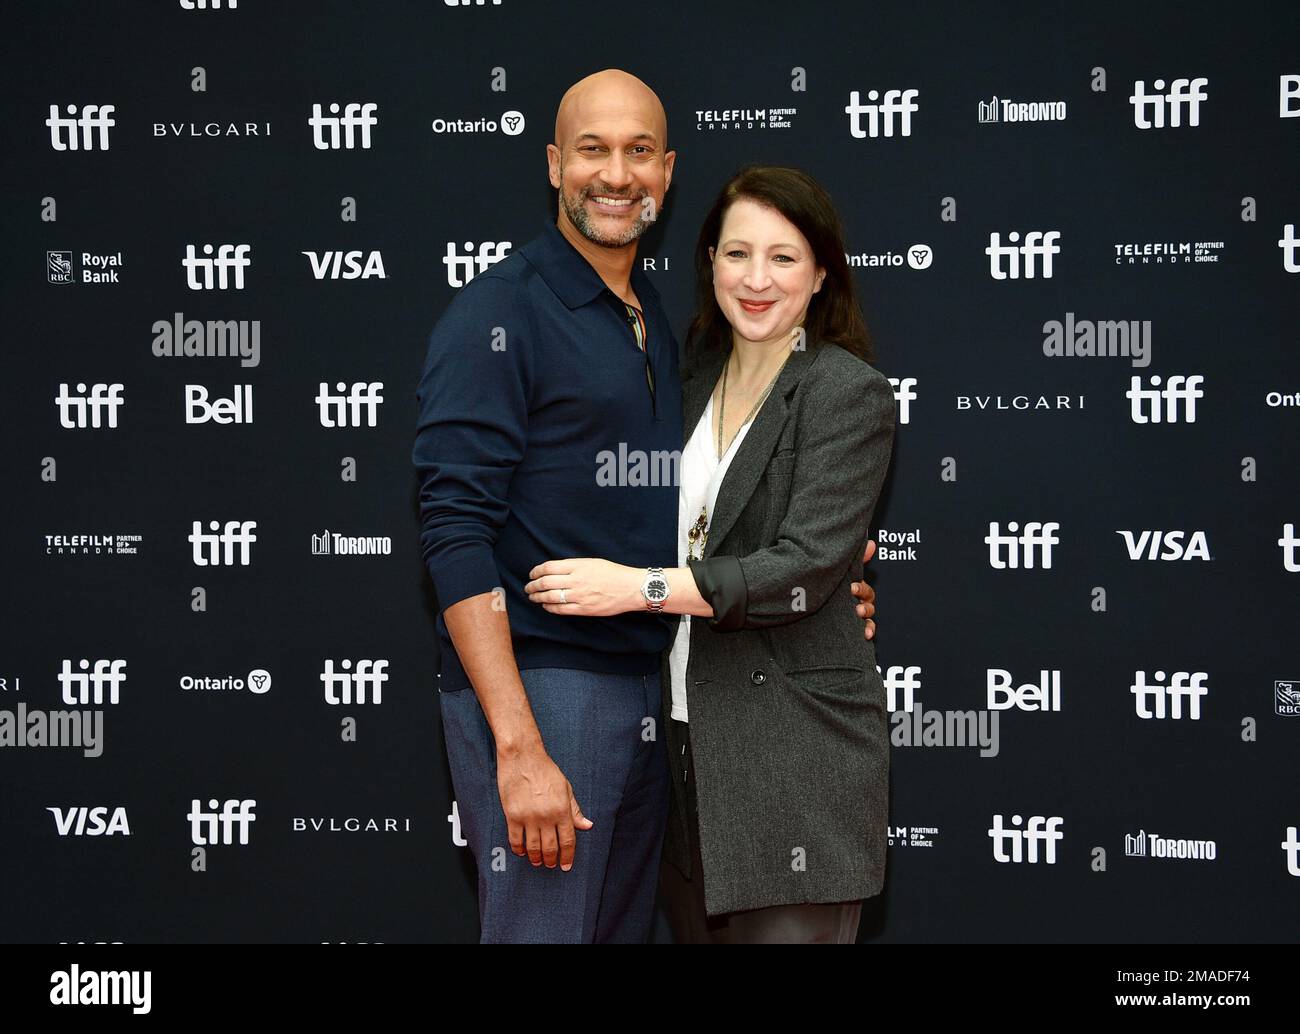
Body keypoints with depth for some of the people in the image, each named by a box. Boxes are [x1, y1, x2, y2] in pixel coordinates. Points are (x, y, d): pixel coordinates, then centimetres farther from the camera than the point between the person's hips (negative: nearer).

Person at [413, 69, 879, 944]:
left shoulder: (658, 322, 15)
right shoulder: (496, 314, -9)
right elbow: (456, 531, -16)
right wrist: (518, 748, -23)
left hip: (647, 688, 8)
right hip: (537, 687, -7)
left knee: (625, 927, 13)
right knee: (544, 927, -5)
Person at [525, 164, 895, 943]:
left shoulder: (848, 394, -8)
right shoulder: (697, 374, 13)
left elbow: (806, 571, -17)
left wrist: (639, 587, -19)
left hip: (795, 750, -6)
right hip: (686, 733, 7)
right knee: (698, 928, 11)